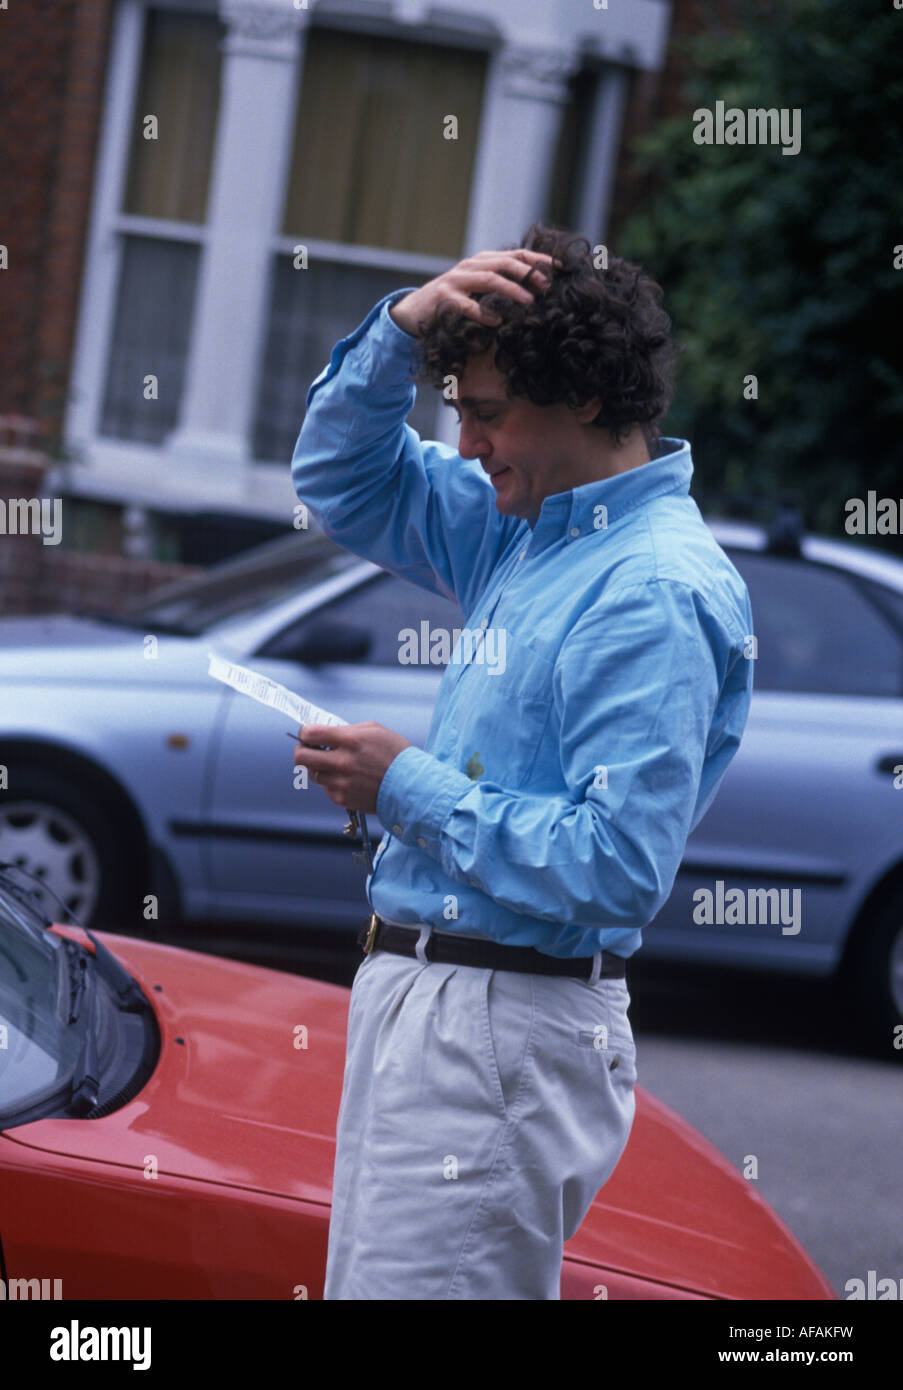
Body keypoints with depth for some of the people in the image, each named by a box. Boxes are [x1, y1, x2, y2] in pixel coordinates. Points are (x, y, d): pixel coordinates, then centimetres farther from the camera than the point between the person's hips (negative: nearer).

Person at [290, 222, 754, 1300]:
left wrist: (409, 790, -17)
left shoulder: (656, 594, -19)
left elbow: (617, 868, -25)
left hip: (504, 1034, -10)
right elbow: (342, 480, 21)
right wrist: (405, 324, 3)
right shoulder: (525, 527, 10)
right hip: (417, 997, 10)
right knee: (366, 1284, 18)